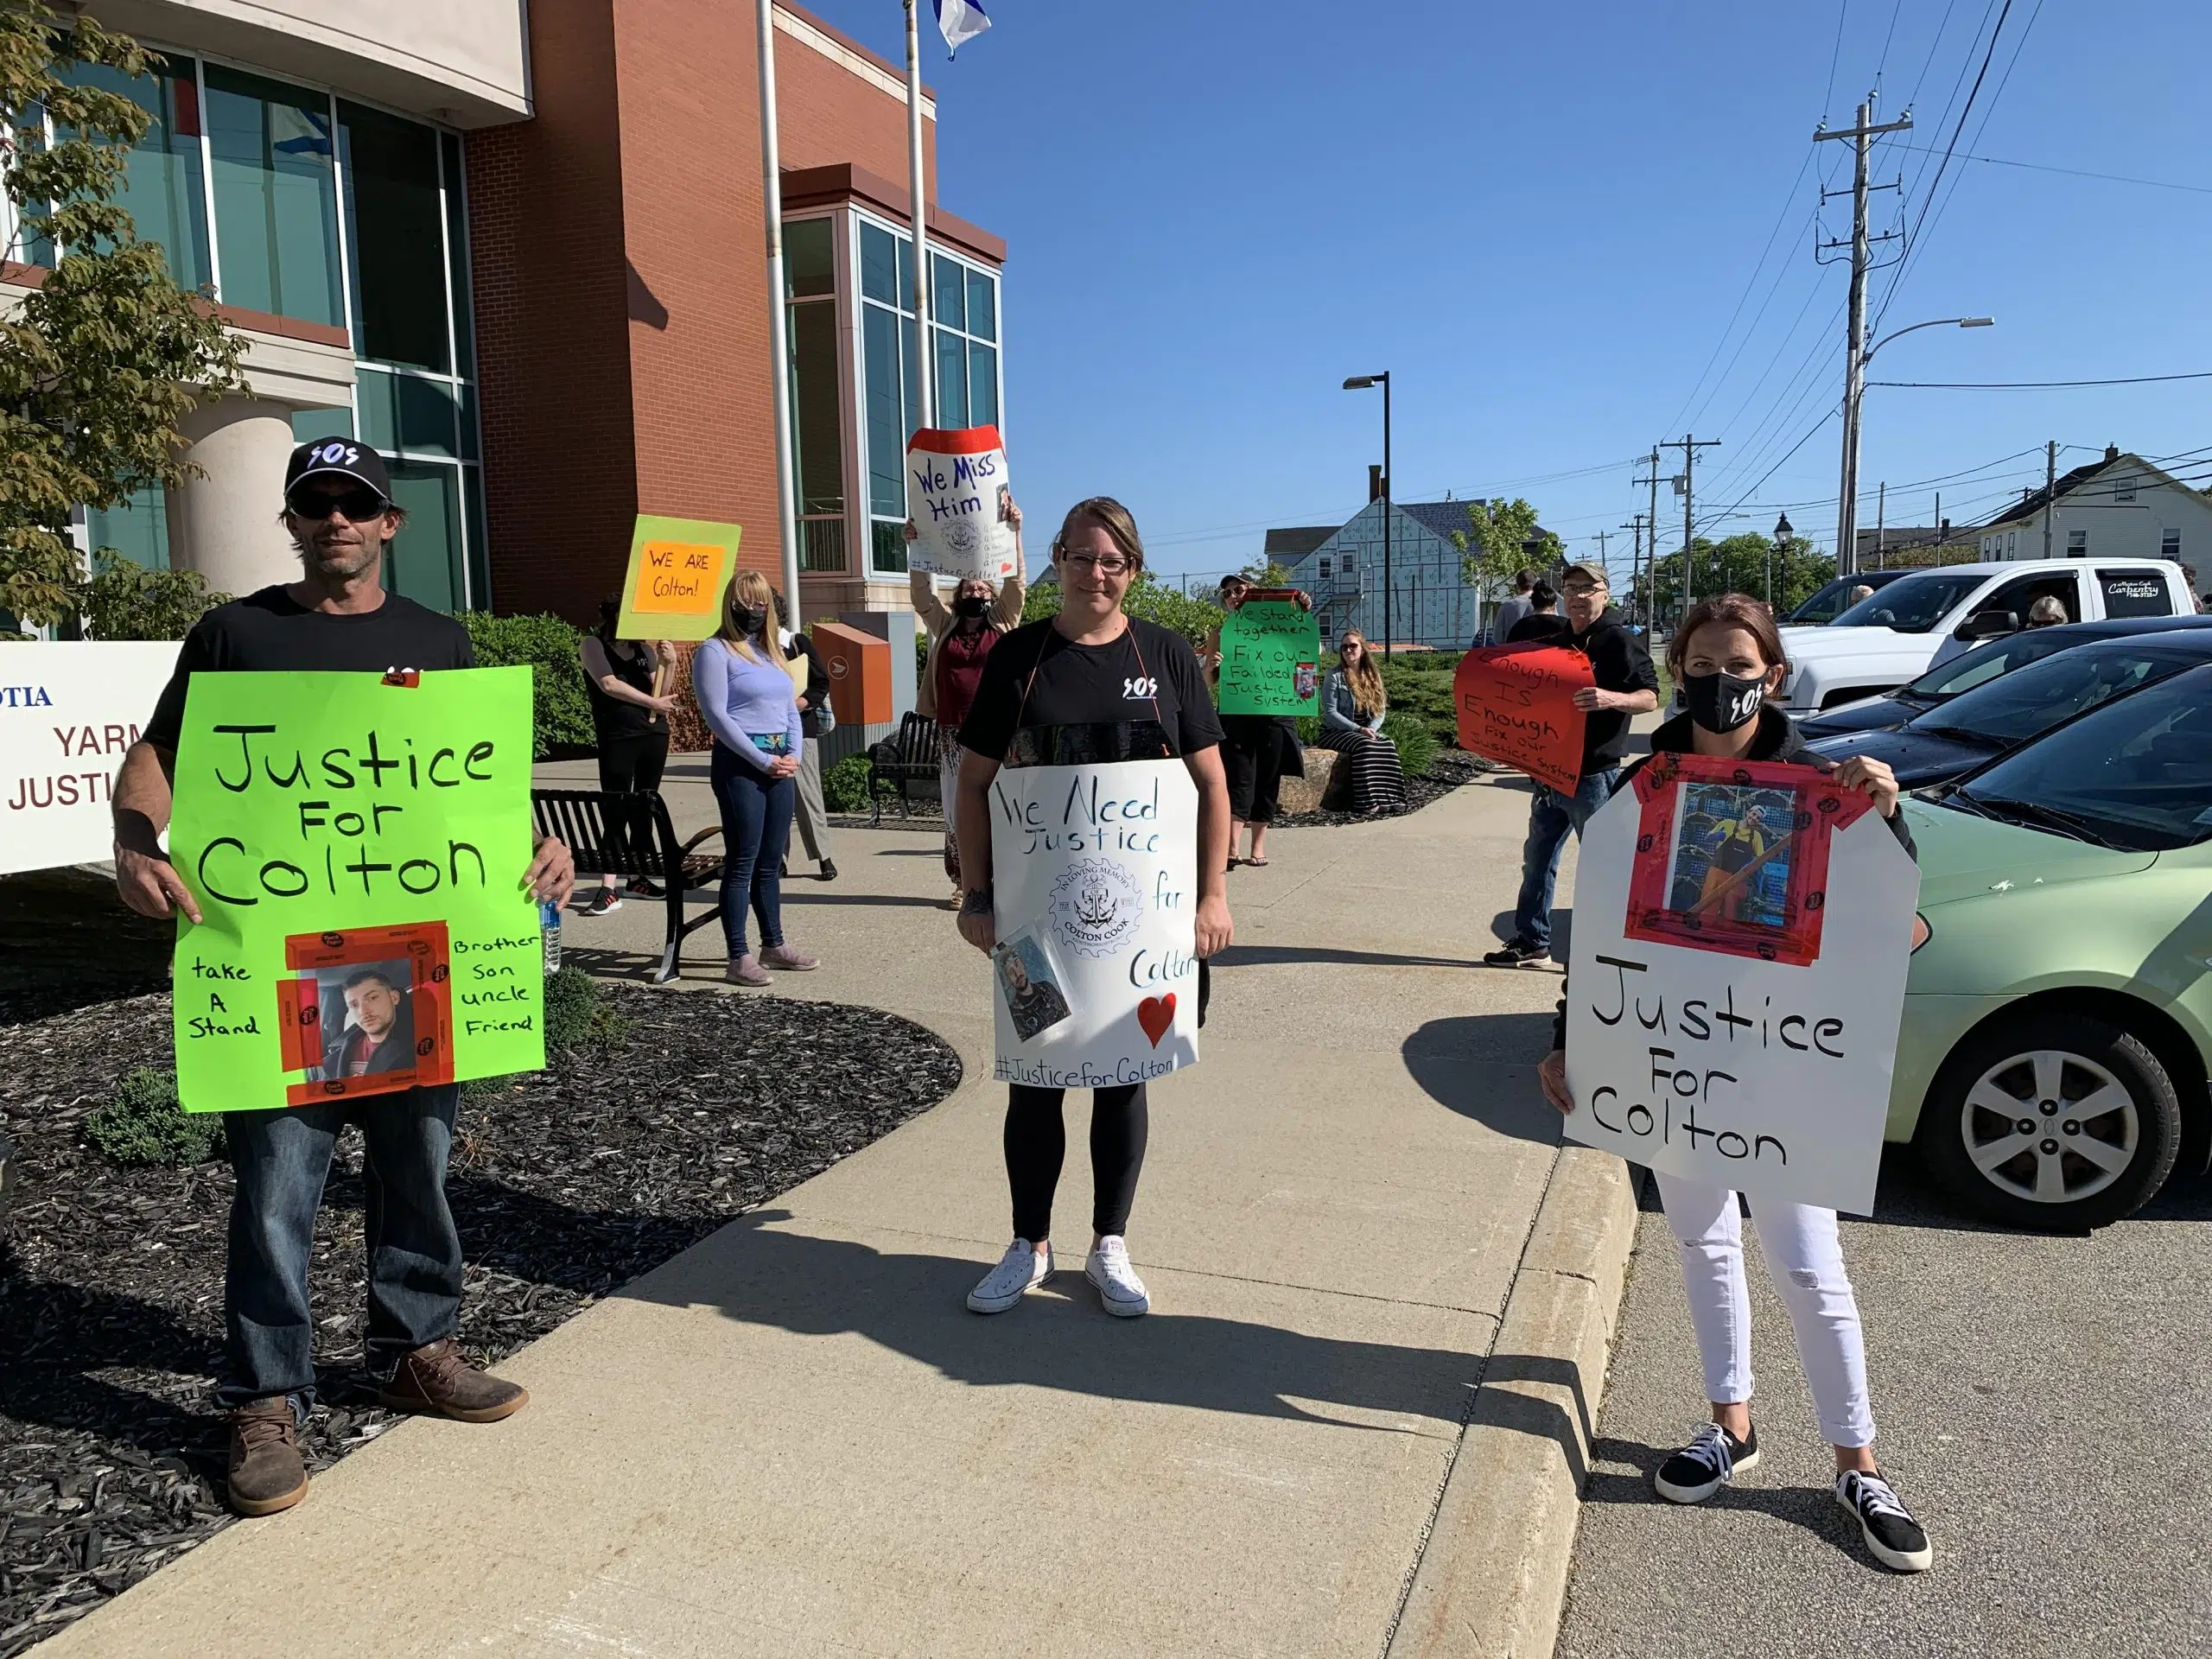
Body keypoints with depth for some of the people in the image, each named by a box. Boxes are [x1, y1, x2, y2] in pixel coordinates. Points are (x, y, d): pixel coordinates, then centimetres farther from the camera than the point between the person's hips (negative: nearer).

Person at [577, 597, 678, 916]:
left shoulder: (645, 649, 14)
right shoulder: (592, 644, 3)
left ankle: (638, 876, 20)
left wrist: (669, 664, -9)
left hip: (654, 734, 5)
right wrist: (653, 703, -7)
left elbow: (662, 693, 6)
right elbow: (609, 684, -10)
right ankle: (608, 890, -11)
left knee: (644, 807, 10)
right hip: (617, 737, -5)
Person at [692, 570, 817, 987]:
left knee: (772, 860, 11)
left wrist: (795, 754, 1)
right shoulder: (715, 652, -3)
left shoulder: (772, 651, 18)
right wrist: (763, 760, -14)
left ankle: (773, 944, 20)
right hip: (739, 764, -7)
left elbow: (791, 709, 19)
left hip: (780, 763, 7)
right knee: (742, 860, -6)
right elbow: (717, 714, -11)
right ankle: (738, 957, -2)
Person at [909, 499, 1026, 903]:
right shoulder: (945, 625, 13)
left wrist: (1013, 532, -13)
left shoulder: (1004, 624, 7)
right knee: (956, 809, 6)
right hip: (952, 733, 2)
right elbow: (922, 593, 4)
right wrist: (917, 548, -8)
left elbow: (1015, 583, -2)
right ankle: (962, 882, 15)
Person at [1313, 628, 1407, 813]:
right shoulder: (1335, 675, -4)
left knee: (1388, 746, -24)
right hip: (1336, 732, -5)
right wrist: (1358, 729, -19)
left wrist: (1372, 729, -13)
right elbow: (1330, 713, -11)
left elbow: (1381, 709, 8)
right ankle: (1367, 801, -34)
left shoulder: (1372, 676, 12)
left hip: (1367, 731, 5)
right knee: (1364, 745, -33)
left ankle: (1388, 797, -26)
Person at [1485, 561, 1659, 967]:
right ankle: (1532, 941, 24)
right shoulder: (1560, 639, 14)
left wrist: (1612, 699, -32)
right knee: (1537, 858, 13)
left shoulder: (1619, 640, -9)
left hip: (1593, 775, -8)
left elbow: (1650, 697, -14)